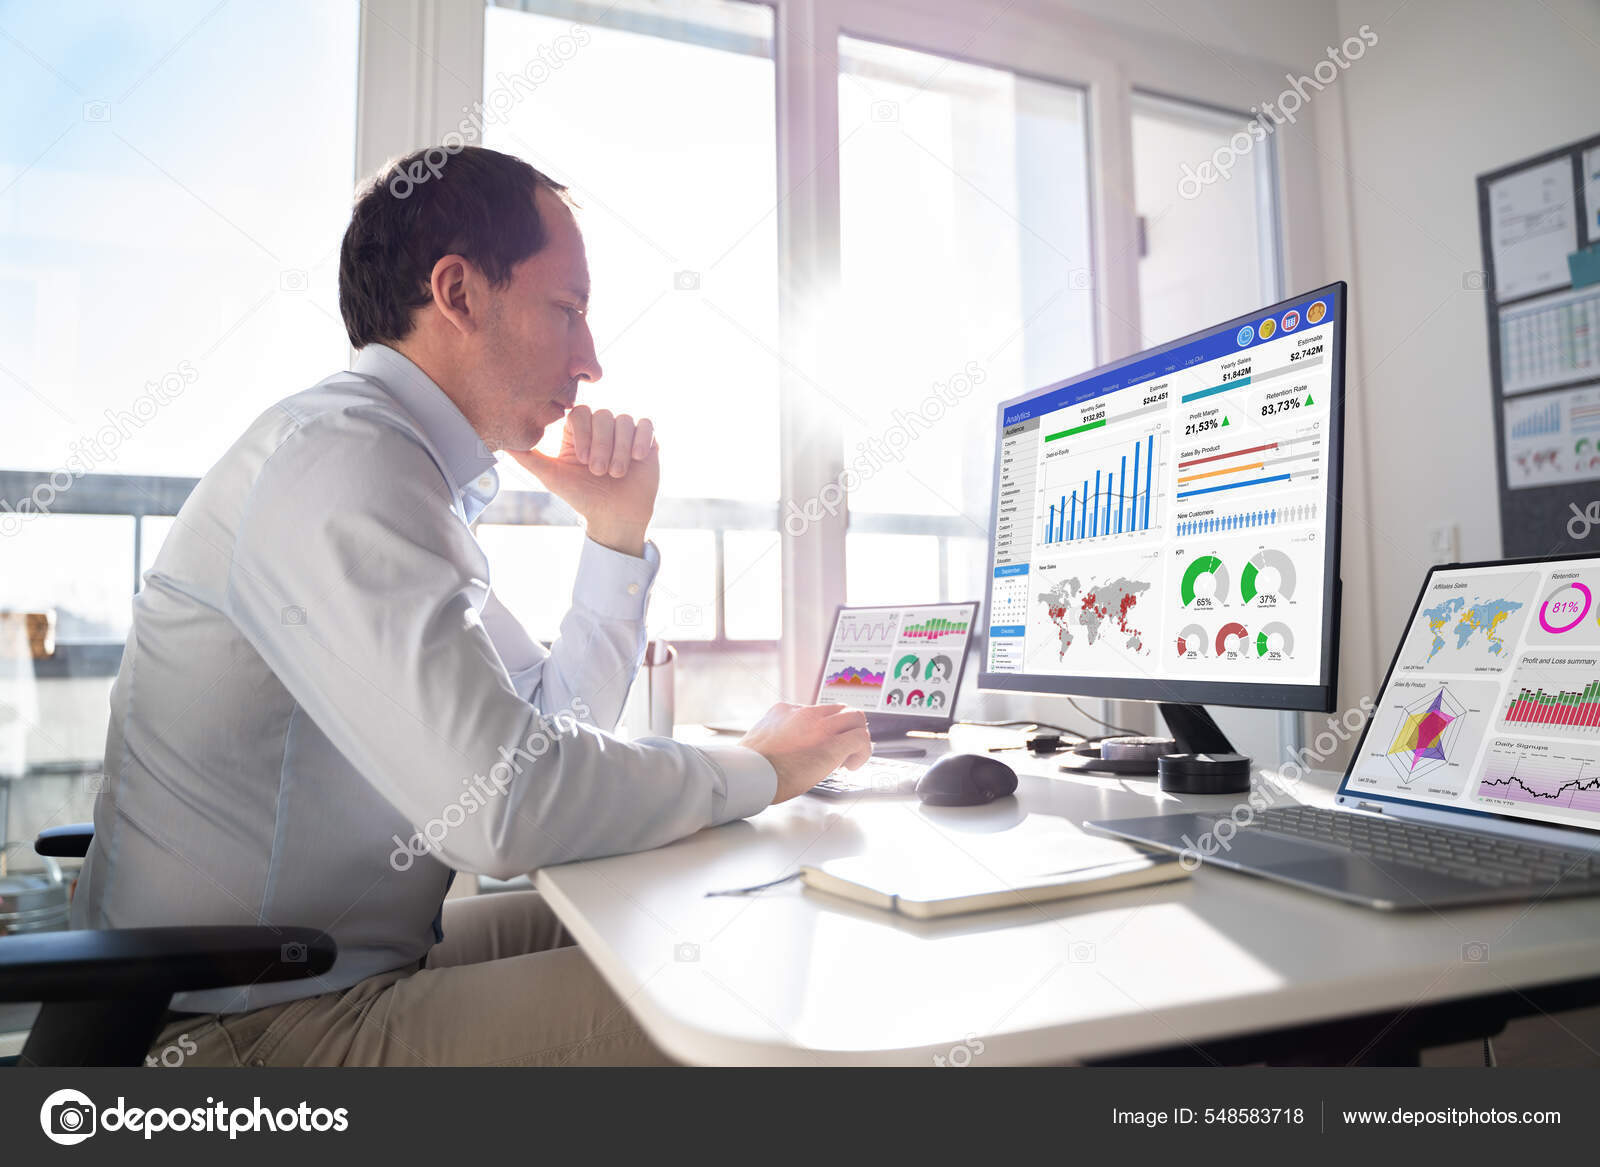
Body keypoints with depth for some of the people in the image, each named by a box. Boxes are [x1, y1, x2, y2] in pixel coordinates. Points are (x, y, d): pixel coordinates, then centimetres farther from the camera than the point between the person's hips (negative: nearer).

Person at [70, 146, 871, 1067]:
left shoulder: (410, 469, 10)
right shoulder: (343, 452, -22)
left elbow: (554, 736, 10)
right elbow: (505, 799, -31)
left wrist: (616, 532, 0)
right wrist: (761, 769, -15)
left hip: (348, 964, 9)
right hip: (251, 1026, -9)